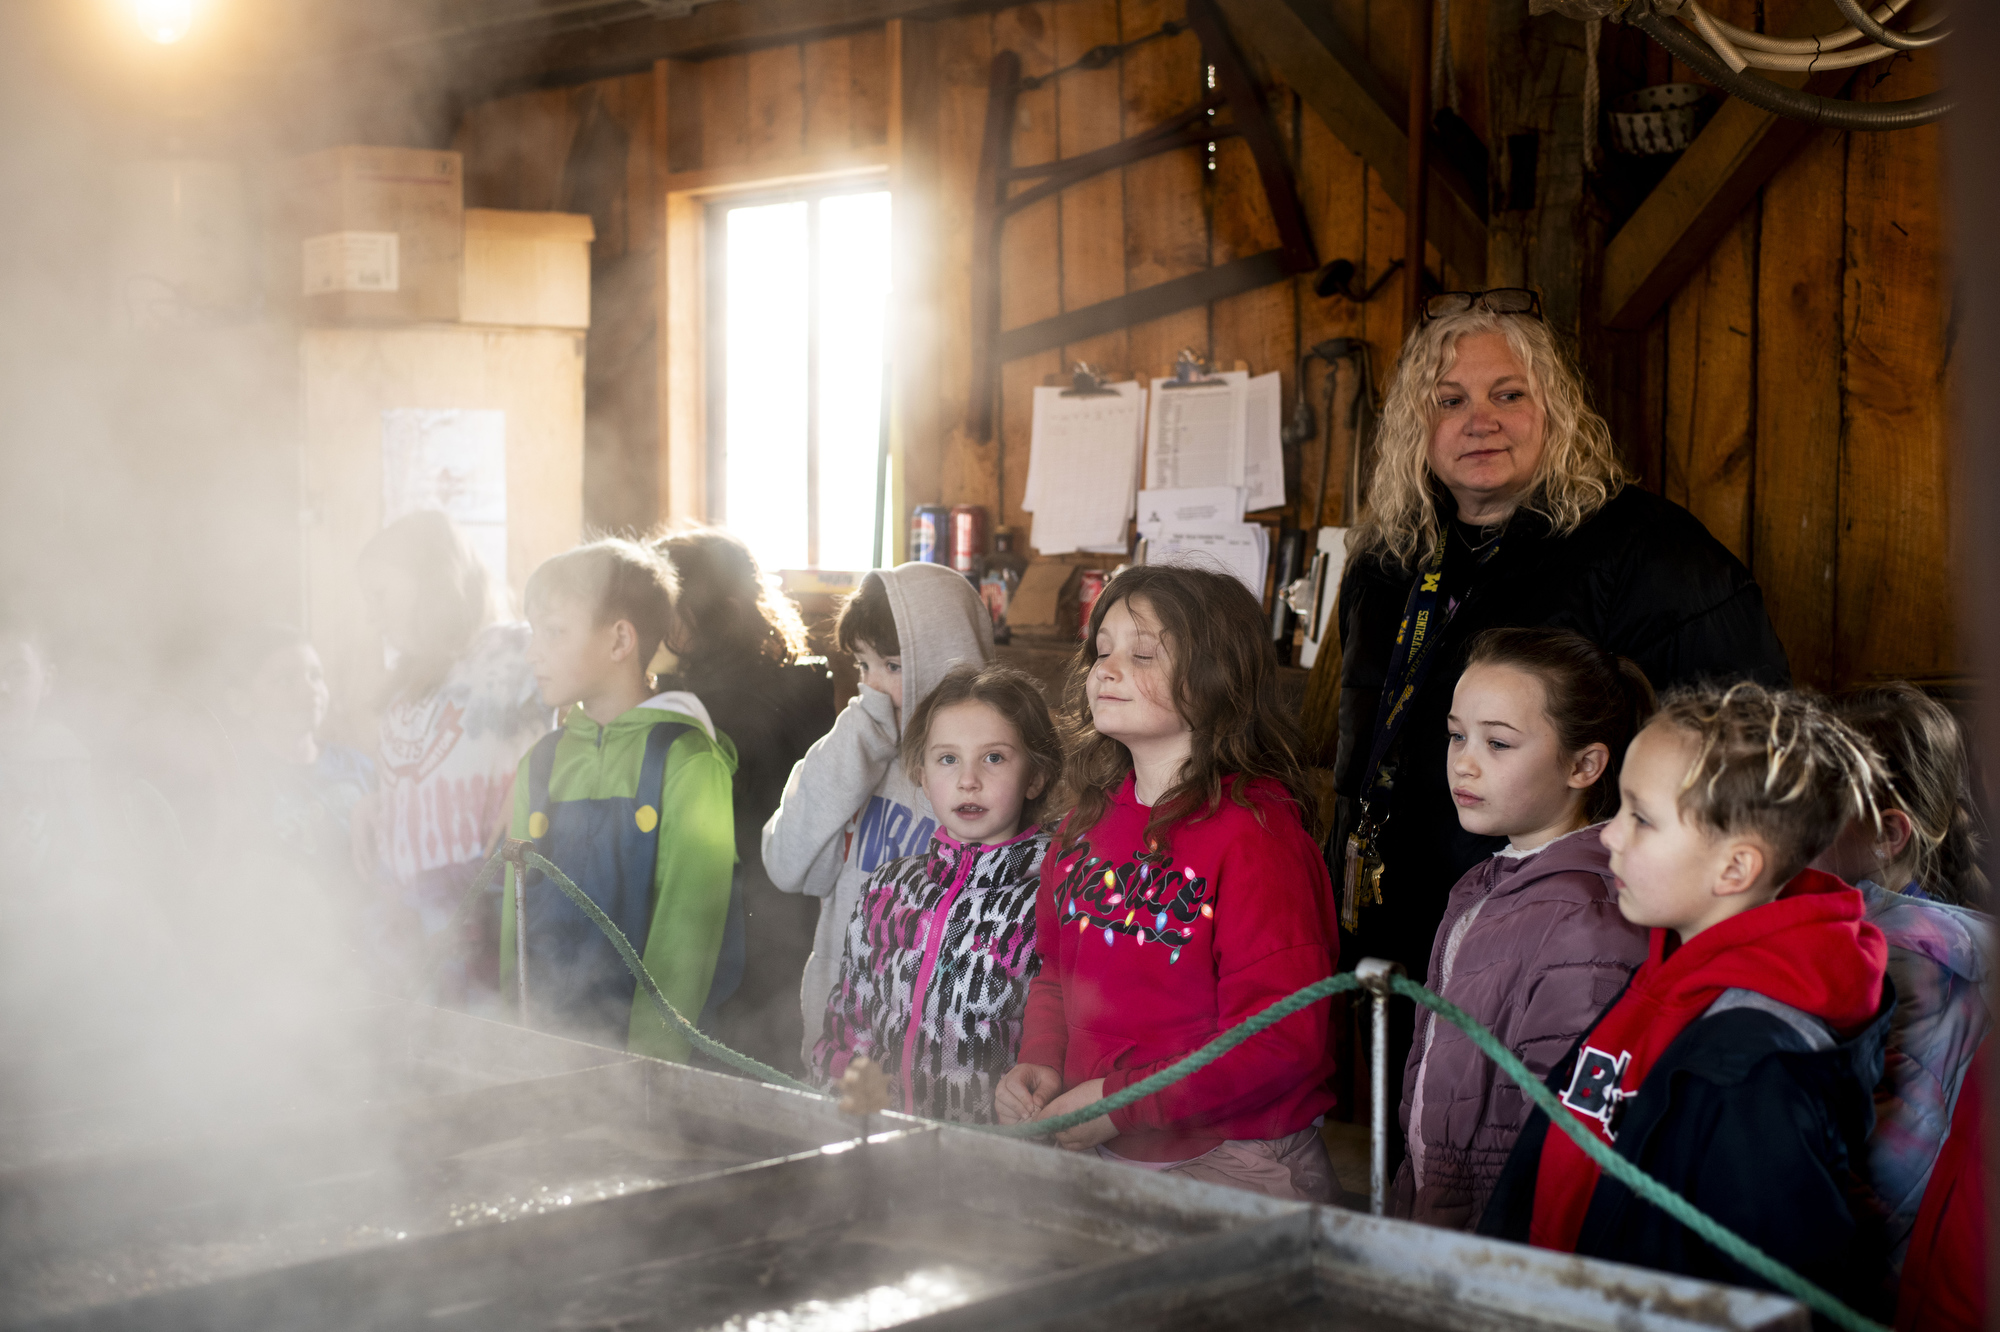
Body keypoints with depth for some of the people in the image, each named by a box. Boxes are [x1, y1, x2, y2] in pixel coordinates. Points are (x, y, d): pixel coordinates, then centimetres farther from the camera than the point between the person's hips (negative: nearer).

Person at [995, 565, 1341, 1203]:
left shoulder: (1255, 832, -14)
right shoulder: (1089, 819, 10)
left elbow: (1282, 1042, -18)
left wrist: (1118, 1102, -18)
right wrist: (1039, 1061, 1)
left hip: (1235, 1170, -6)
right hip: (1095, 1149, 6)